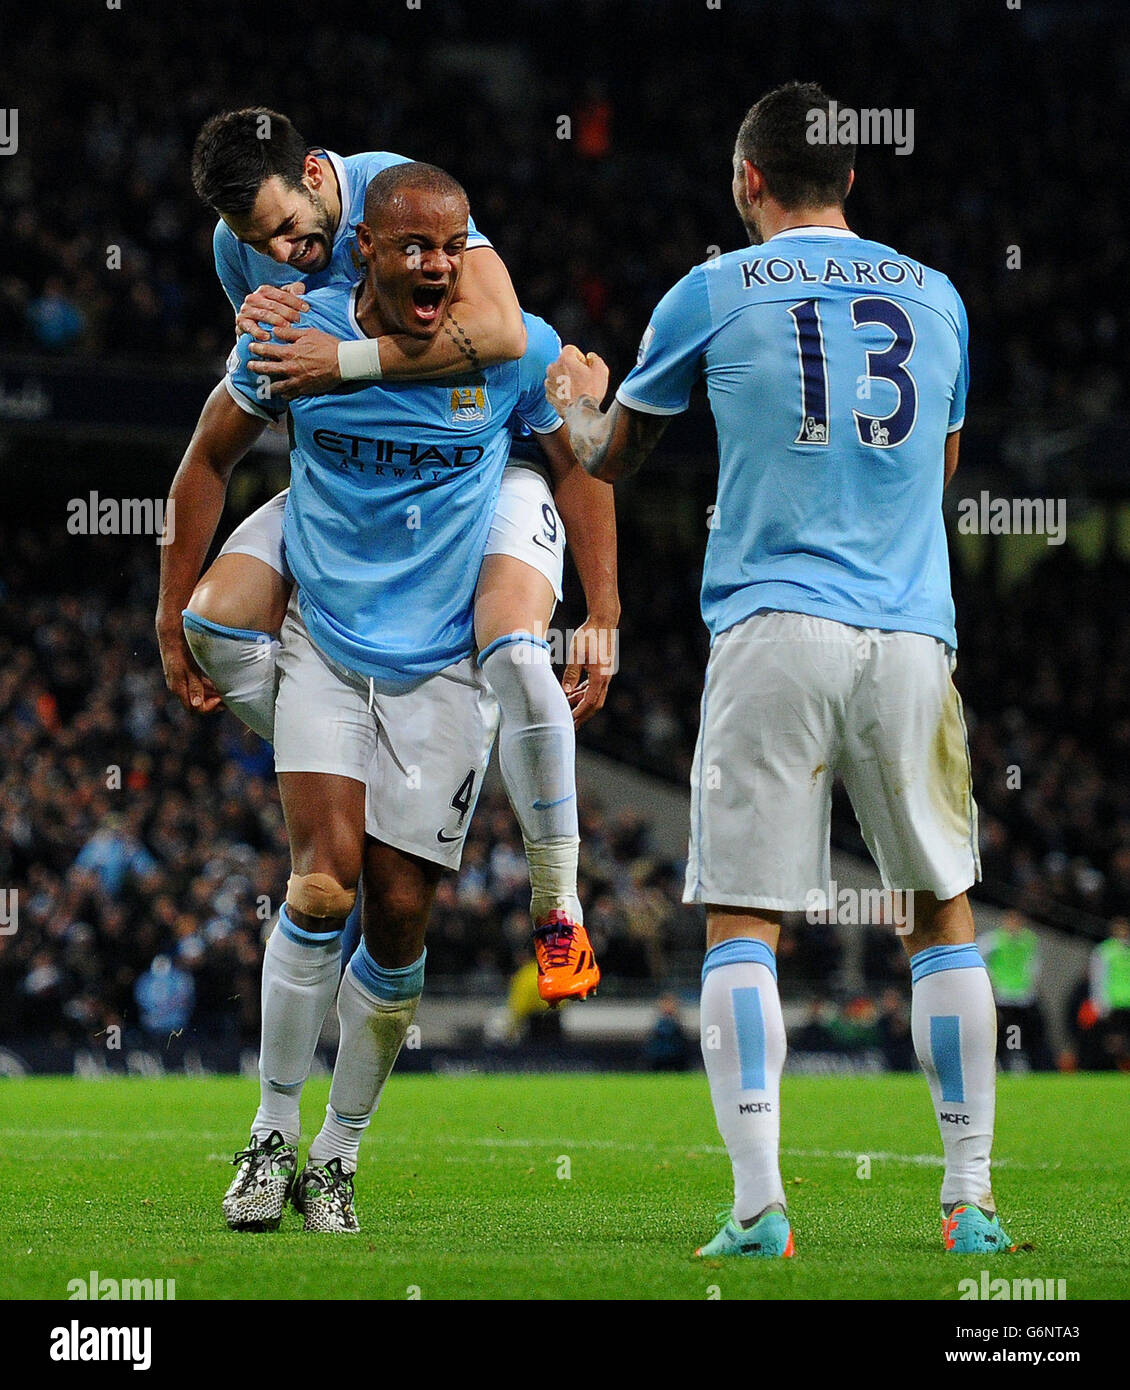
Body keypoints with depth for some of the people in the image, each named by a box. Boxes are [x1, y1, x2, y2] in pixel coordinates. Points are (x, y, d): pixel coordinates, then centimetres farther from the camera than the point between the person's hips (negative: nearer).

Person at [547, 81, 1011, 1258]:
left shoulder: (714, 294, 5)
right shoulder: (935, 298, 13)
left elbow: (609, 457, 19)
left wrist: (575, 400, 42)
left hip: (774, 627, -2)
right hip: (912, 633, 2)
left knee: (741, 922, 1)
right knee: (943, 911, 12)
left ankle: (759, 1206, -10)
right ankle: (971, 1199, 9)